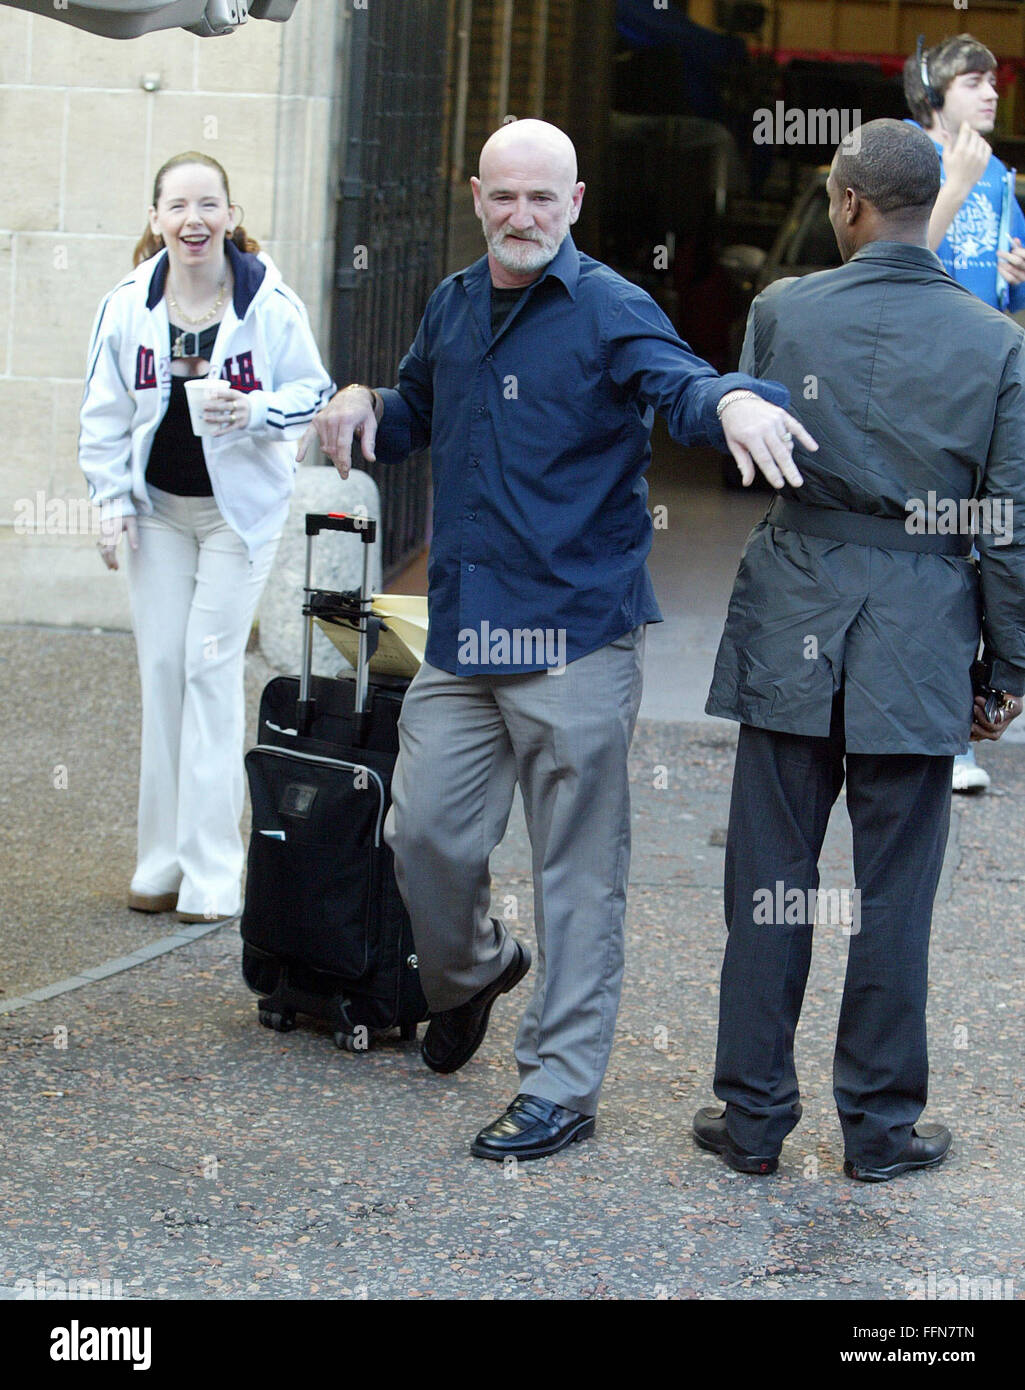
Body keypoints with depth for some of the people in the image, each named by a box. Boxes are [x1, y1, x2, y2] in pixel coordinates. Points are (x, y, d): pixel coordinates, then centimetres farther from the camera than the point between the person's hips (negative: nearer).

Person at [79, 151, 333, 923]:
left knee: (212, 667, -7)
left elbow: (314, 392, -2)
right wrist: (113, 501, -1)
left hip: (240, 506, -3)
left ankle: (211, 869, 0)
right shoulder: (129, 305, -4)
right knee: (161, 668, 5)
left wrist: (258, 412, -21)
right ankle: (162, 859, 16)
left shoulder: (270, 303, -12)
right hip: (159, 505, 3)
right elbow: (105, 415, 5)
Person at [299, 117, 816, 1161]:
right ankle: (467, 970, 41)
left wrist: (732, 401, -50)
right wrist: (363, 404, 4)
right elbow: (416, 418, 27)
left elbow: (678, 384, -27)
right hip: (462, 631, 6)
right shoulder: (453, 306, 12)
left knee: (578, 869, 0)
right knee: (424, 831, 10)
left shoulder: (610, 310, -8)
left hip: (575, 634, -6)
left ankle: (560, 1086, 9)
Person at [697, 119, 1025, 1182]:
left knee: (771, 883, 8)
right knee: (893, 895, 8)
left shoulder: (782, 312, -6)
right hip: (920, 643, 0)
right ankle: (880, 1126, 17)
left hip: (791, 626, 0)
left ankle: (754, 1115, 16)